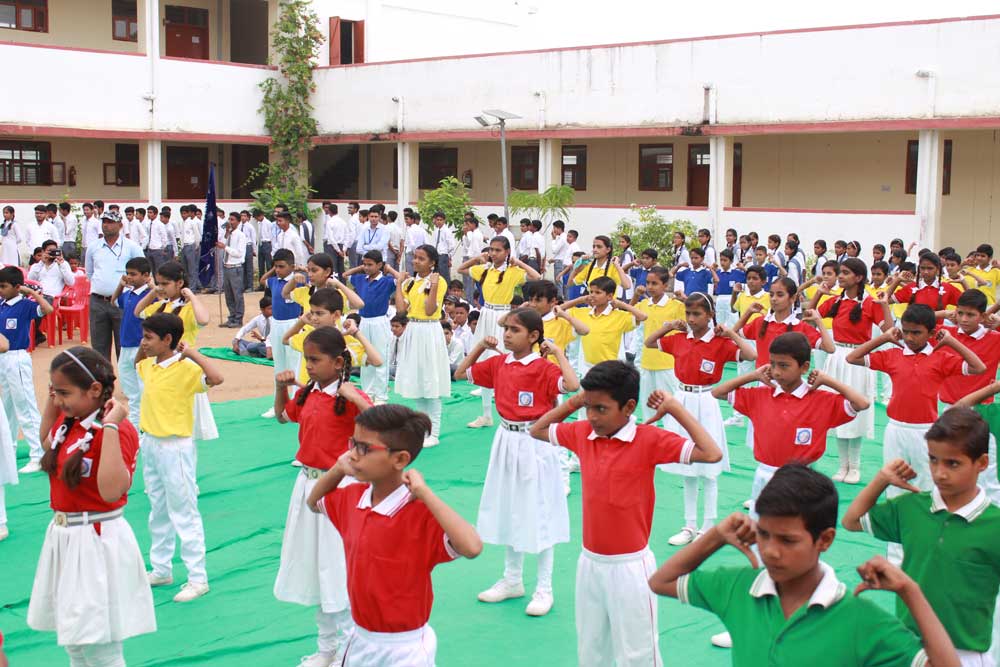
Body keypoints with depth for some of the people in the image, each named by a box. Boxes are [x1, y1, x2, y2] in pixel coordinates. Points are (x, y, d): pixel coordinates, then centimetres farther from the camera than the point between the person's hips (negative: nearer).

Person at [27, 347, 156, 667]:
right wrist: (51, 404, 12)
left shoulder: (118, 431, -21)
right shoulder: (67, 422, 5)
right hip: (63, 537, 9)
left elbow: (110, 490, -34)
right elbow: (47, 445, 28)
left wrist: (110, 427, -34)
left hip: (98, 541, -9)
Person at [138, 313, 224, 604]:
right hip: (151, 443, 9)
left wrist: (192, 352, -27)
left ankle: (197, 578, 4)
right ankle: (161, 569, 32)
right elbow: (136, 364, 31)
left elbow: (215, 378, -36)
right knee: (158, 511, 19)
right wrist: (144, 348, 11)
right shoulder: (149, 366, 6)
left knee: (184, 513, -3)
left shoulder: (185, 368, -19)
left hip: (175, 447, -9)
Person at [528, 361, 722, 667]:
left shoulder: (649, 440, -16)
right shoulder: (582, 433, 0)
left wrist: (676, 409, -19)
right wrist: (574, 401, 4)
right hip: (589, 562, 6)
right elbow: (537, 430, 16)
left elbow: (711, 454, -24)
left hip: (630, 566, -5)